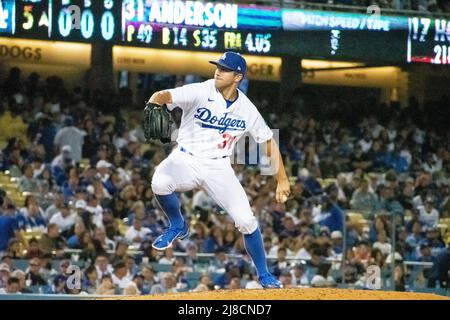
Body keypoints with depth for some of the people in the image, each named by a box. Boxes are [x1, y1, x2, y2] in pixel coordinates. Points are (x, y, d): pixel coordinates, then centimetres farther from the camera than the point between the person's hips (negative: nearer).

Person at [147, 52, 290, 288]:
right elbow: (165, 95, -29)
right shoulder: (200, 92, -14)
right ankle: (177, 226, -2)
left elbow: (269, 141, 7)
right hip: (186, 160, -2)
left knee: (246, 220, -8)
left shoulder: (246, 109, -5)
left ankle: (264, 275, 15)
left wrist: (282, 180, 4)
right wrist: (153, 105, -54)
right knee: (160, 182, -34)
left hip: (218, 168, 2)